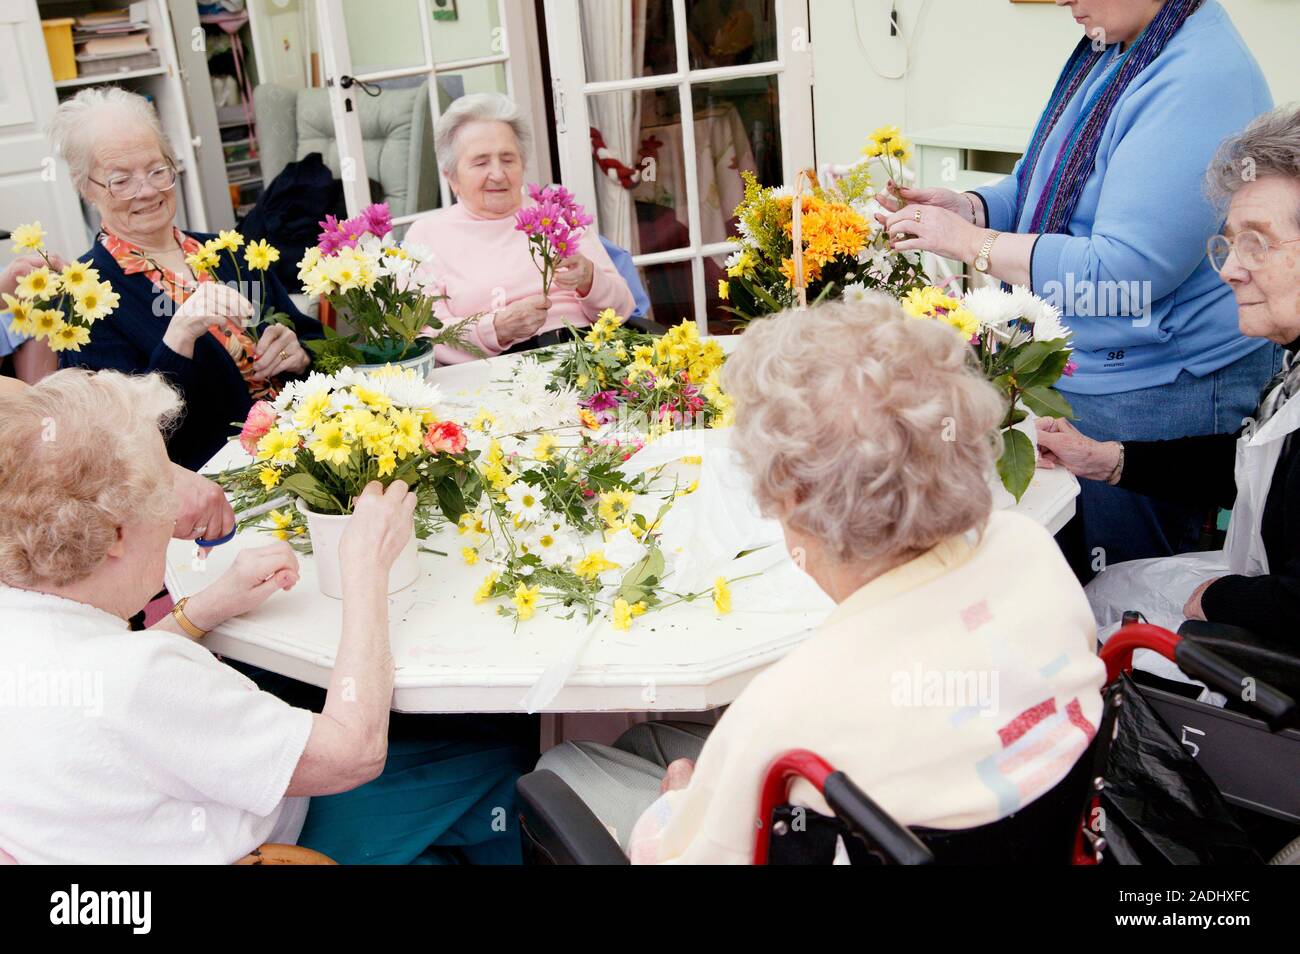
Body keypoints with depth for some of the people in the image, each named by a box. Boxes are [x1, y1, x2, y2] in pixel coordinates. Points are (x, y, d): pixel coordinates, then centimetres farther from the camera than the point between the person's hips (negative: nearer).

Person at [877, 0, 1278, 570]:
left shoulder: (1198, 82, -24)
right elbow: (1044, 184, 17)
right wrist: (967, 208, -3)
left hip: (1154, 390, -9)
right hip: (1071, 369, 9)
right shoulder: (1107, 48, 6)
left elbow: (1121, 271, -28)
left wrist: (970, 243, -21)